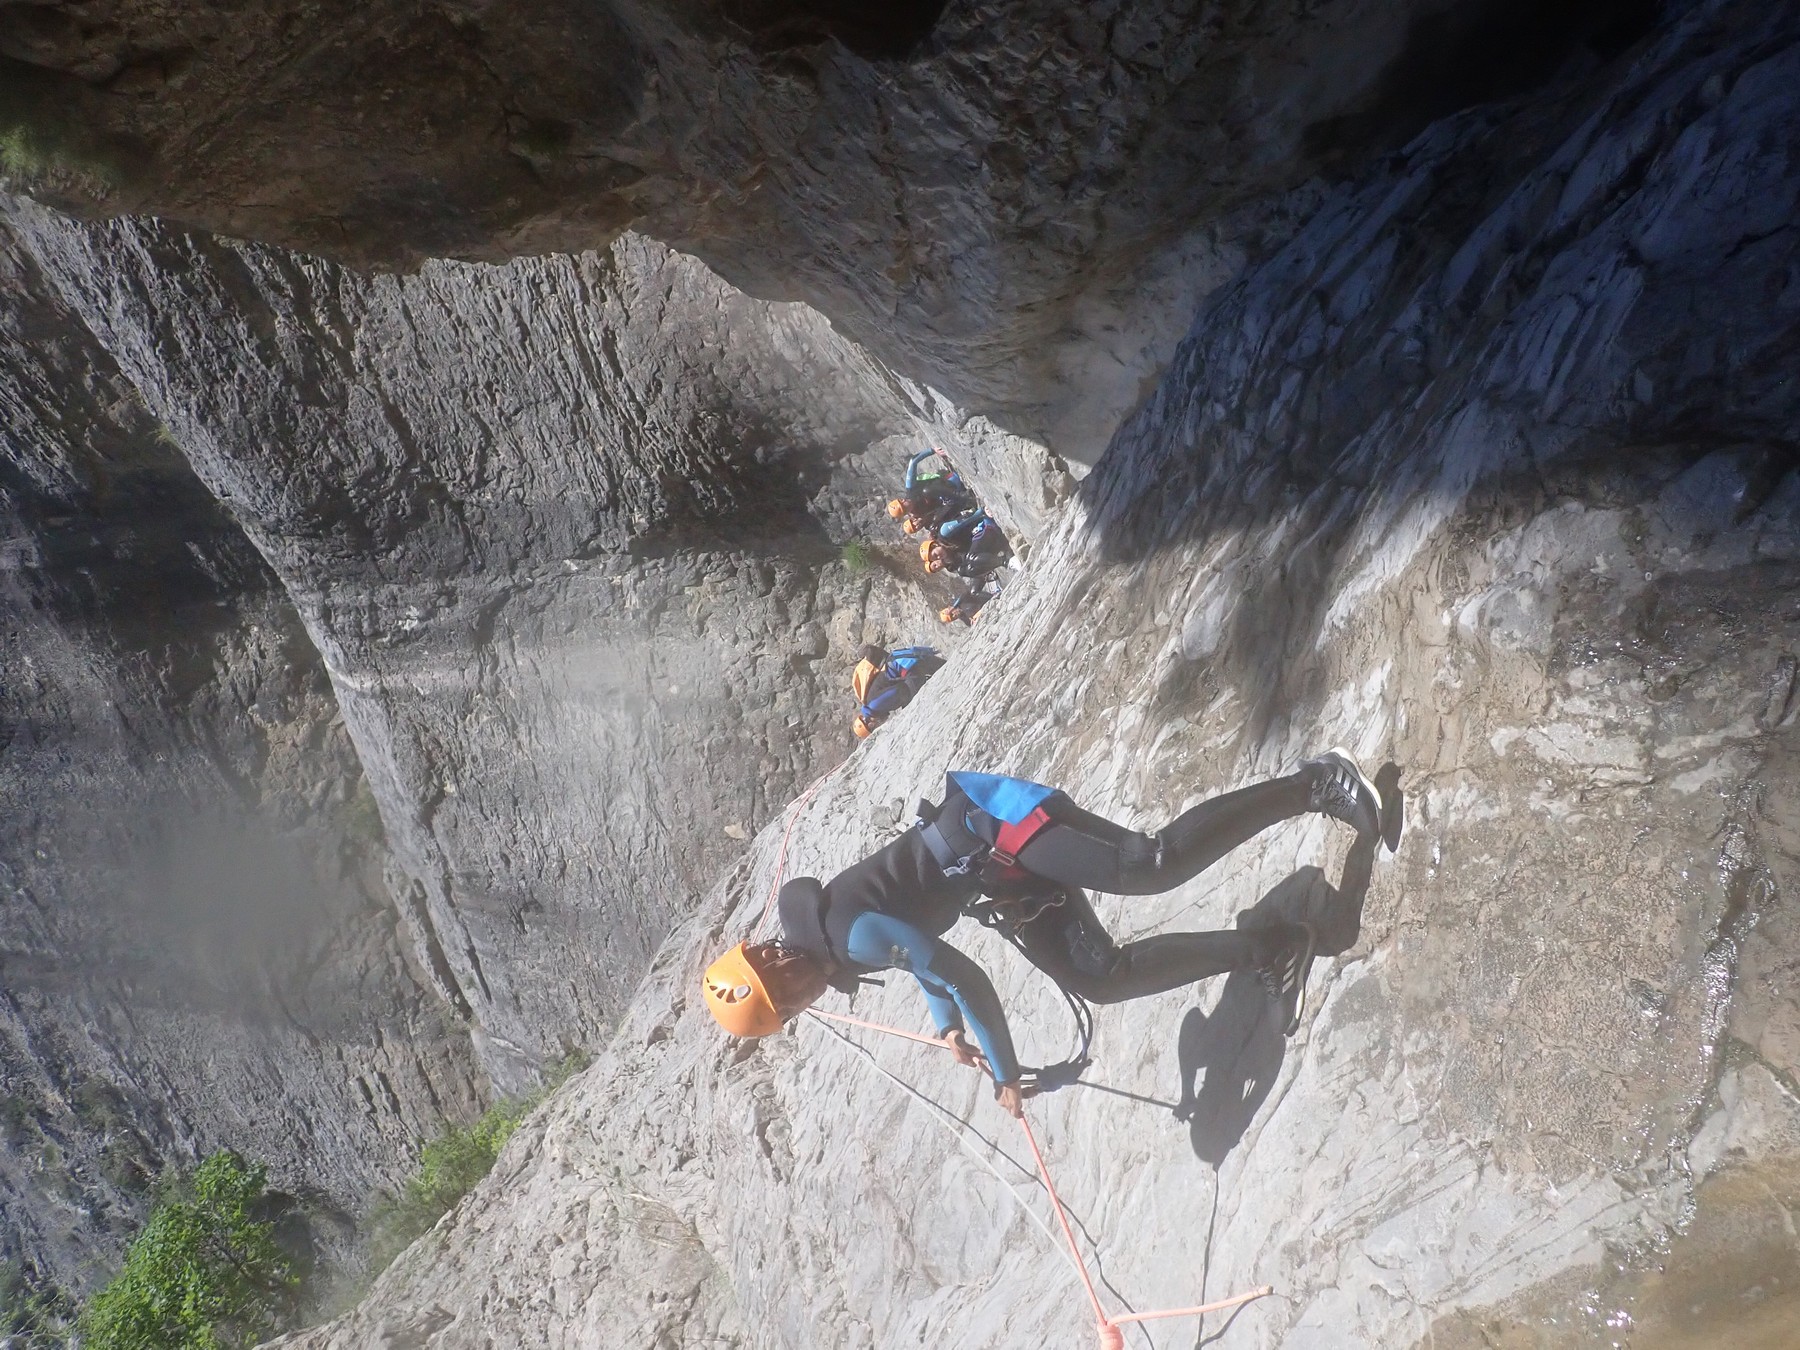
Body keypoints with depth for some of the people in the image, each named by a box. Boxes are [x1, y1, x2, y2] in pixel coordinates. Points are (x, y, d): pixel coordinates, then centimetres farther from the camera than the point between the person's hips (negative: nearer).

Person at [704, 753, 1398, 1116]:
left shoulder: (854, 936, -24)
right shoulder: (821, 939, 6)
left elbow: (965, 978, -21)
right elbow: (922, 947, 24)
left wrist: (1005, 1073, -9)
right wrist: (949, 1025, 36)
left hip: (1002, 832, -9)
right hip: (1005, 880, 9)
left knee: (1151, 865, -23)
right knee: (1101, 978, 4)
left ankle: (1316, 785, -15)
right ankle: (1270, 949, 8)